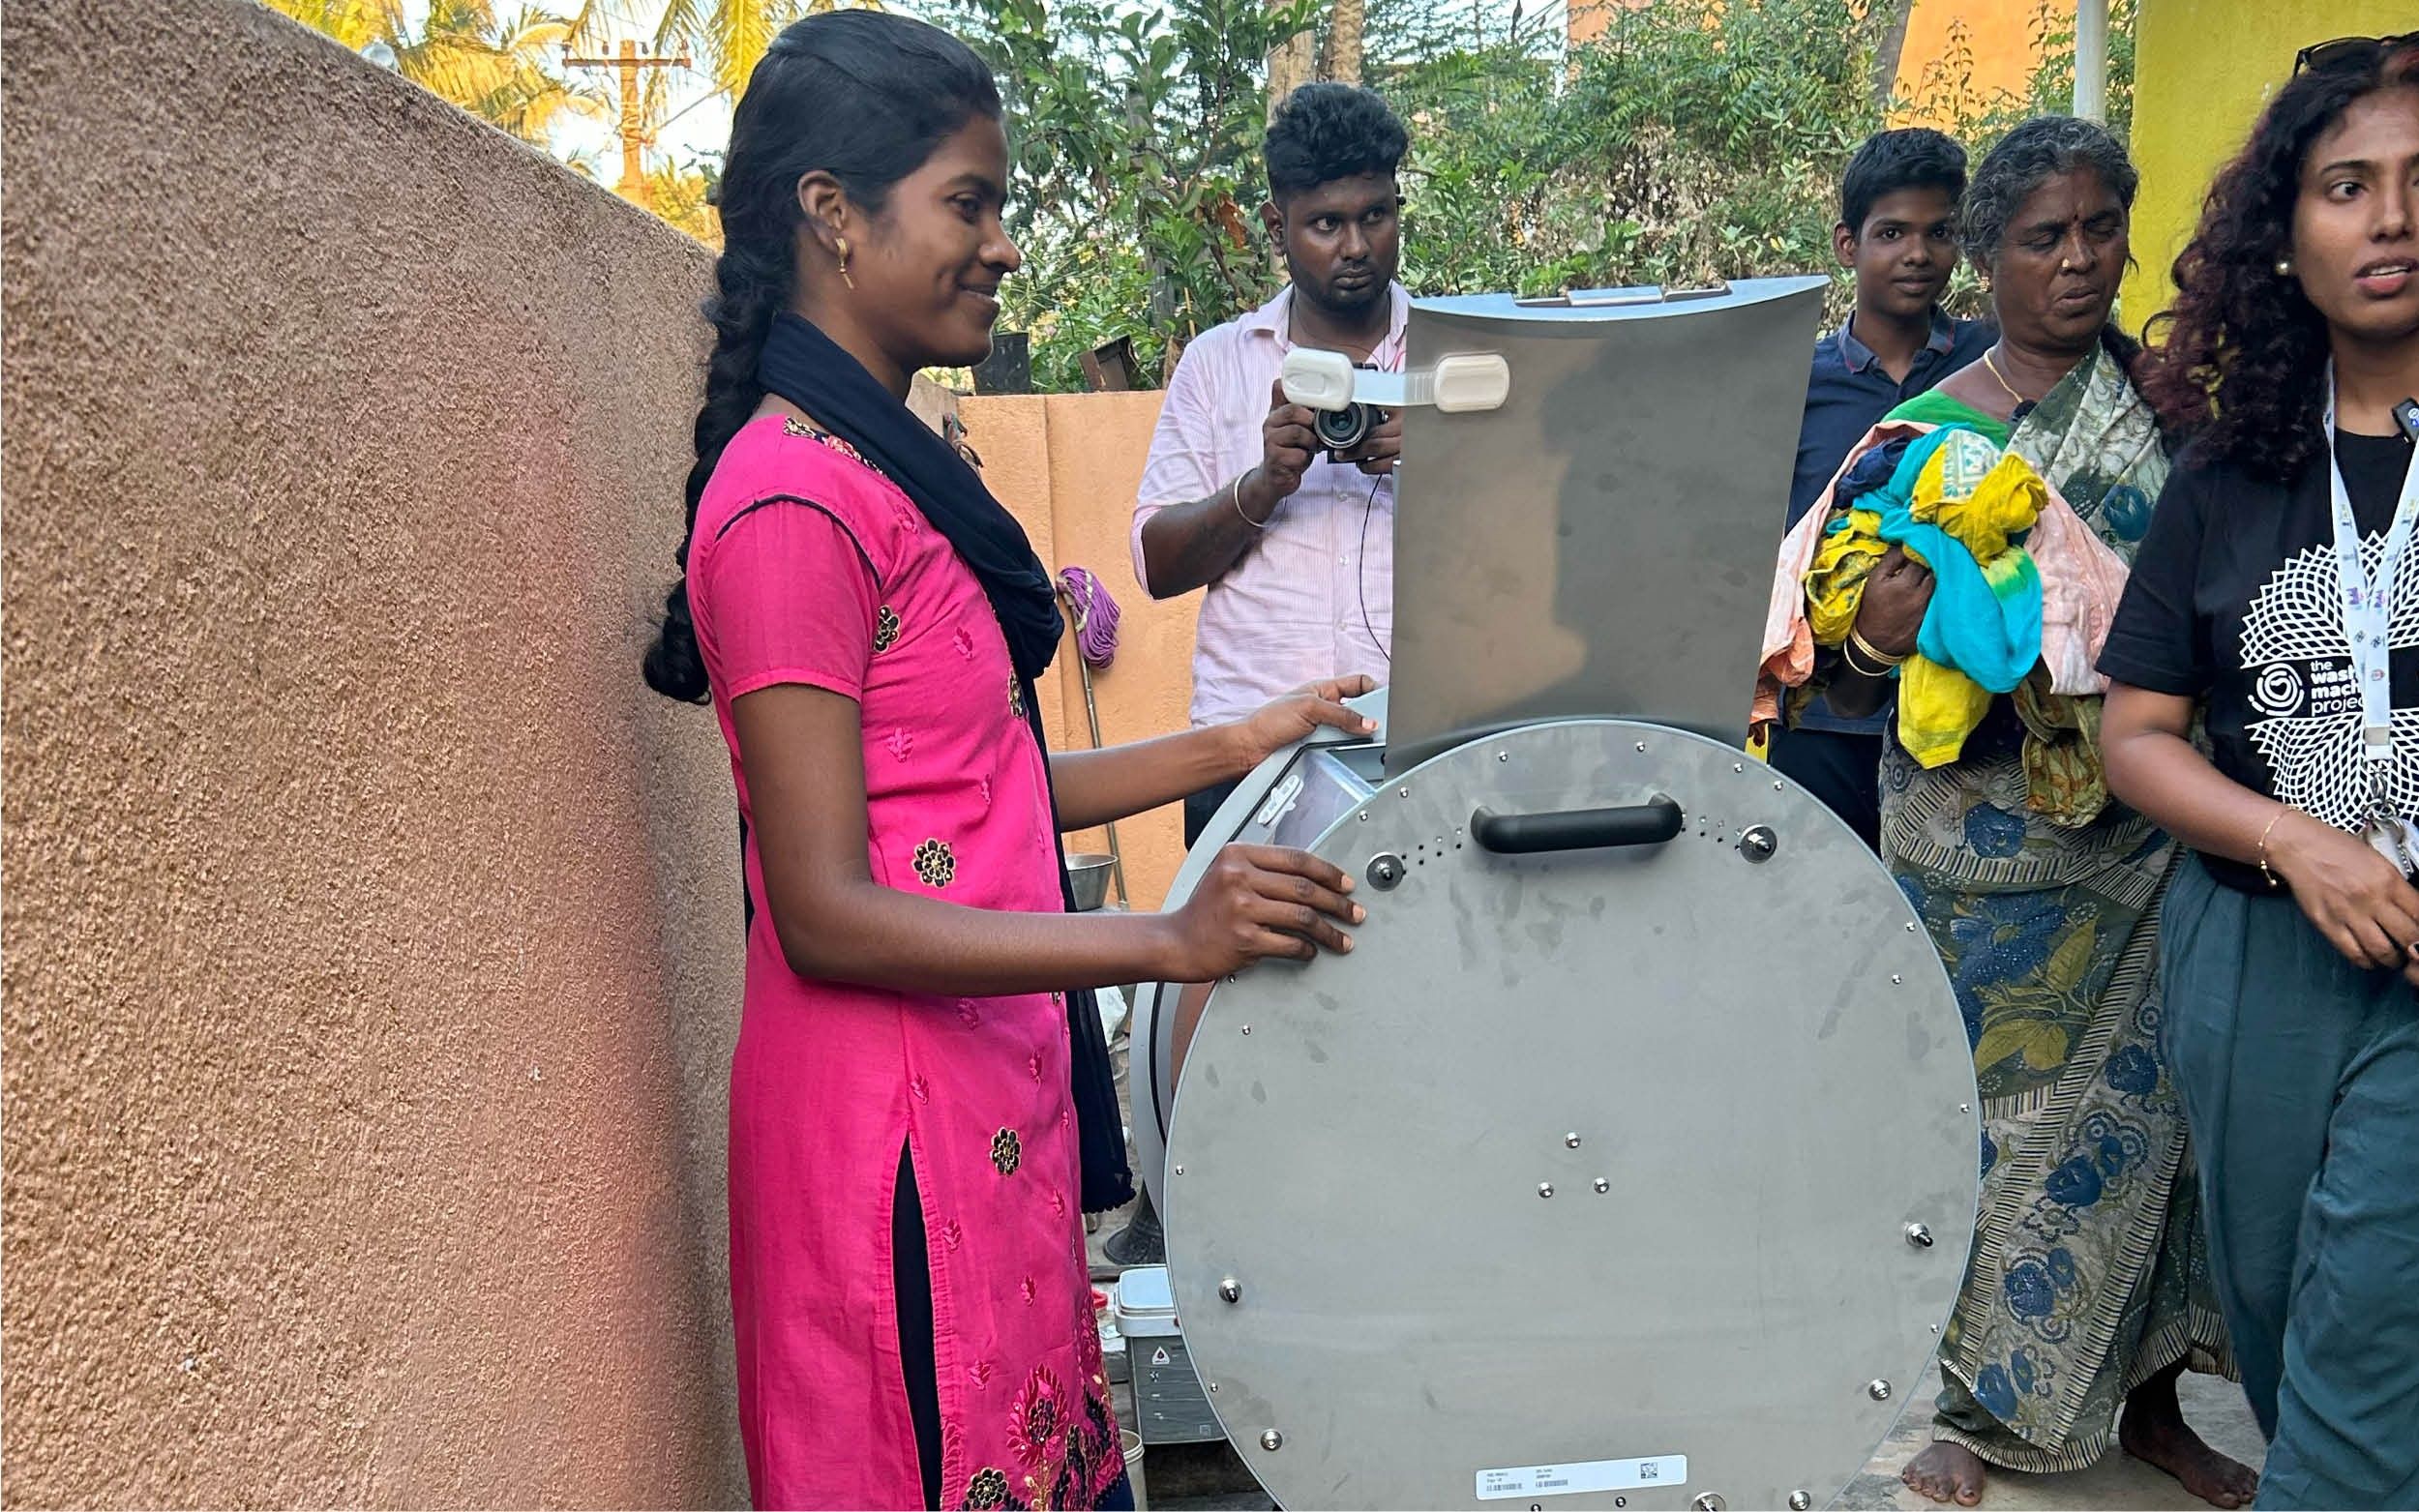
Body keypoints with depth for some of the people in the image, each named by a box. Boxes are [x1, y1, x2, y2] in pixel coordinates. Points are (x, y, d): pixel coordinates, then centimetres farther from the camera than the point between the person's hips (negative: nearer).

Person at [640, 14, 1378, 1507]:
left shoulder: (900, 467, 13)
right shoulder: (793, 503, -18)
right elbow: (827, 914, -21)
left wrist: (1236, 746, 9)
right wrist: (1166, 939, -27)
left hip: (992, 1088, 9)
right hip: (896, 1117, -9)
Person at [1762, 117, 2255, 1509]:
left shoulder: (2173, 401, 6)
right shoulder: (1930, 433, -1)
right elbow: (1847, 658, -3)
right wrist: (1874, 638, -23)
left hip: (2149, 824, 3)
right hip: (1988, 838, -2)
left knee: (2149, 1100, 8)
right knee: (1986, 1100, 4)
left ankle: (2151, 1399, 28)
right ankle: (1966, 1399, 23)